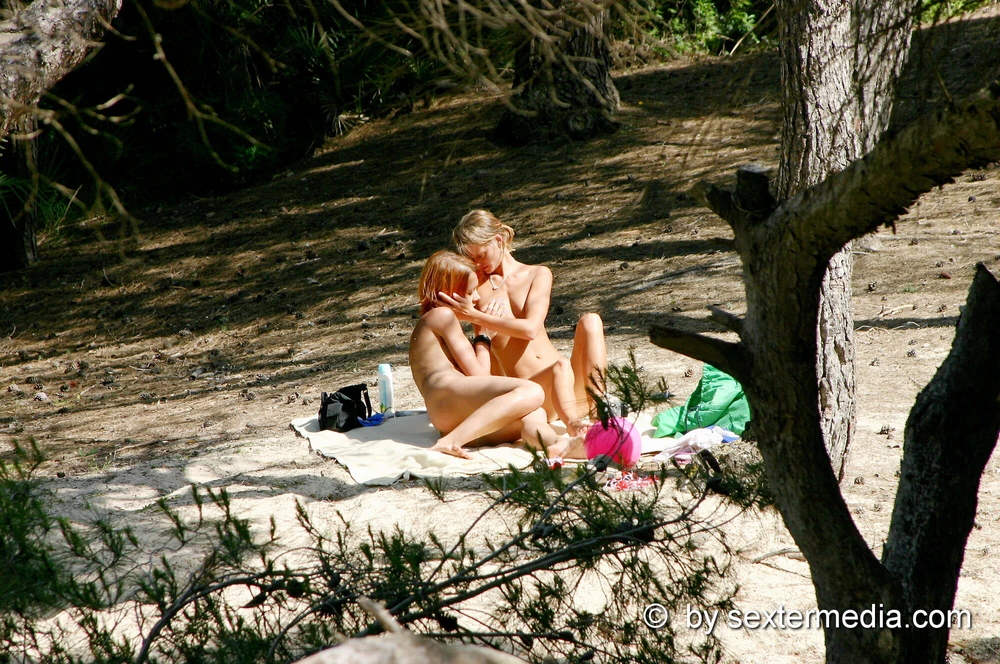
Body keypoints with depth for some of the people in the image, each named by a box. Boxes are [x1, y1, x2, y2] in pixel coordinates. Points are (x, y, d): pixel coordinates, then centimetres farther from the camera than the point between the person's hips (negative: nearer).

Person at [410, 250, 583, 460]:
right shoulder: (442, 315, 8)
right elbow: (478, 373, 4)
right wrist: (484, 337, 19)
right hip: (445, 393, -10)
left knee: (534, 417, -9)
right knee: (531, 393, -30)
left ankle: (557, 445, -48)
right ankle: (451, 442, -41)